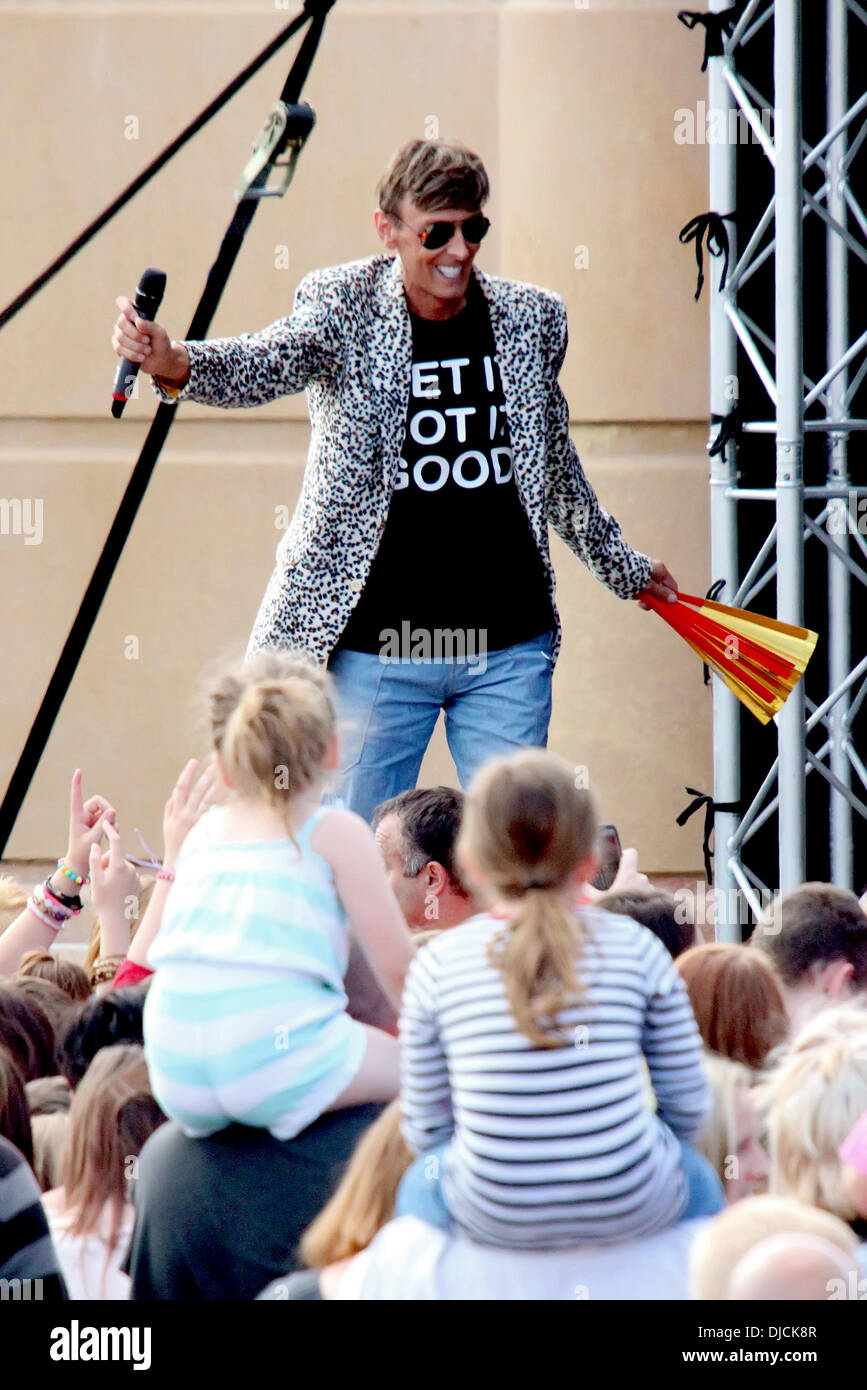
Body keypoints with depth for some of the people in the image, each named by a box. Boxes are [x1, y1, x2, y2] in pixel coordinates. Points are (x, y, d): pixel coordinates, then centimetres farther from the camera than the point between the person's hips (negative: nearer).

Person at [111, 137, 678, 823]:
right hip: (376, 651, -3)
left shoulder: (532, 317, 6)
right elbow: (267, 363, -25)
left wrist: (622, 566, 34)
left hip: (510, 649, 3)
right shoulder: (344, 308, -4)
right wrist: (174, 363, -46)